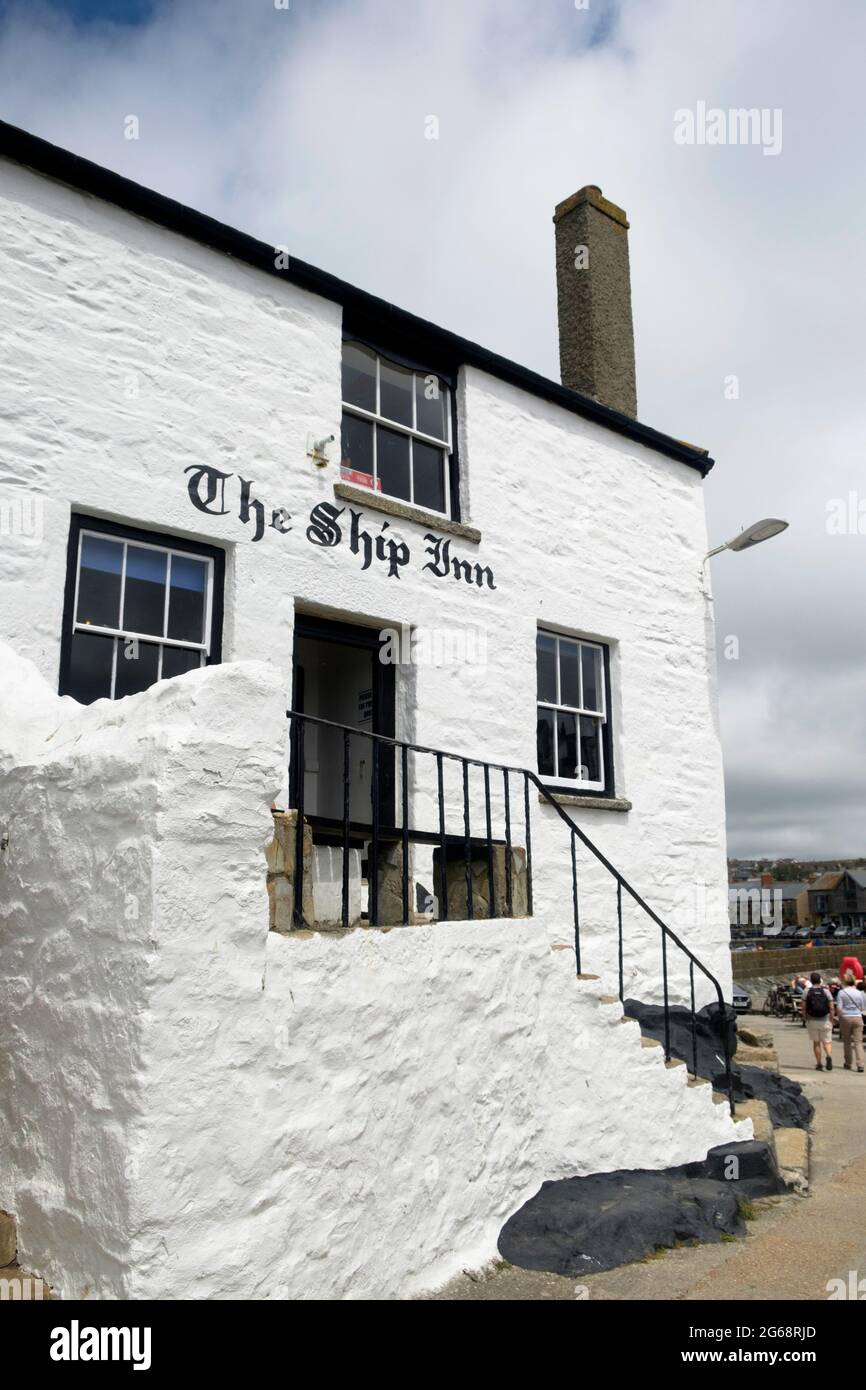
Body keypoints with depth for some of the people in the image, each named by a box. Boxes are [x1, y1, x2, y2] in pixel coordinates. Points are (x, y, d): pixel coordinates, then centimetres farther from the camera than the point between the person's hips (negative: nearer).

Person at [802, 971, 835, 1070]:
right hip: (825, 1020, 0)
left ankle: (819, 1064, 13)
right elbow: (832, 1008, -8)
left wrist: (805, 1018, 9)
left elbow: (803, 1007, -5)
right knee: (827, 1041, 7)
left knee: (816, 1042, 12)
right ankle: (828, 1056, -21)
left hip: (812, 1020, 0)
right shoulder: (826, 991, -4)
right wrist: (831, 1020, 2)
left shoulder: (807, 991, -3)